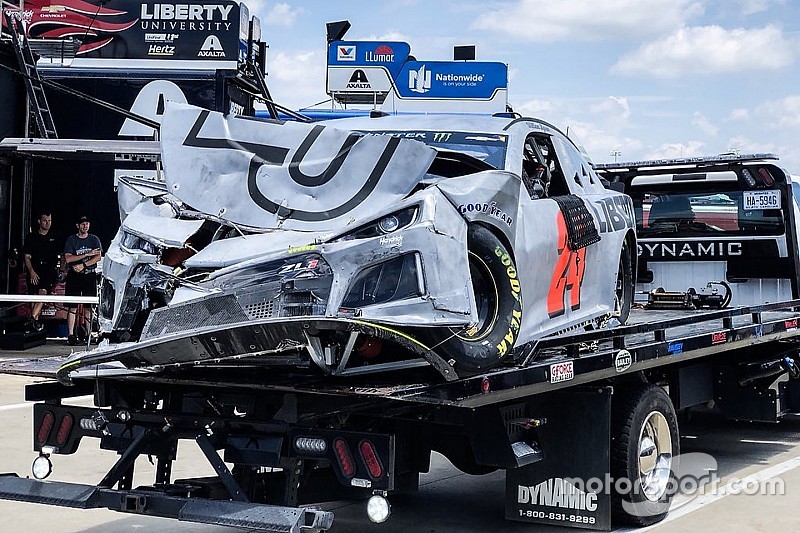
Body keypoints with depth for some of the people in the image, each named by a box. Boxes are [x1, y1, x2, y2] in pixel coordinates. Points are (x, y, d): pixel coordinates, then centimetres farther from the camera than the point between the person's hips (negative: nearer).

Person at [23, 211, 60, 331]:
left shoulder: (55, 238, 13)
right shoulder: (32, 237, 7)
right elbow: (27, 256, 2)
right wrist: (32, 272, -11)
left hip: (49, 270, -1)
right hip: (34, 270, 1)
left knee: (43, 292, -21)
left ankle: (33, 317, -26)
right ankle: (36, 321, 9)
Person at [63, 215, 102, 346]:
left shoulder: (94, 239, 10)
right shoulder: (71, 240, 4)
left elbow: (98, 257, -1)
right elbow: (67, 258, -7)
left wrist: (83, 265, -13)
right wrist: (87, 254, -12)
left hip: (90, 275, 2)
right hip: (74, 276, -2)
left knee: (88, 306, 2)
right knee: (72, 307, -5)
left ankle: (88, 333, 4)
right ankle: (71, 334, -7)